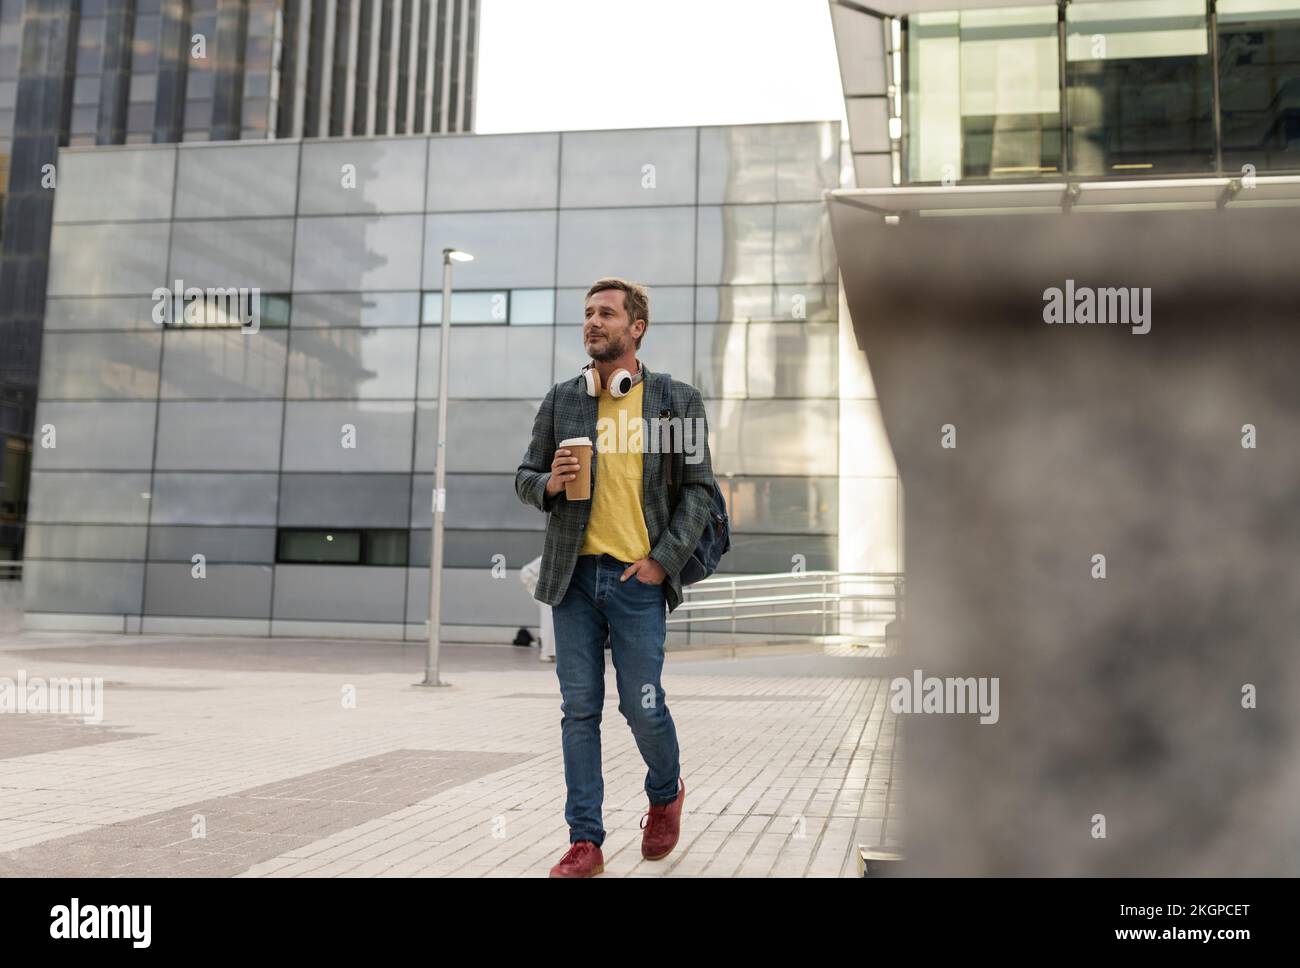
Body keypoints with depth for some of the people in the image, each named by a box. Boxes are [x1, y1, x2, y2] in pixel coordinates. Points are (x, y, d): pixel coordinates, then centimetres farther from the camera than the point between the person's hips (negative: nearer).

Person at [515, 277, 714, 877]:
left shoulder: (676, 400, 2)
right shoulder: (561, 400, 8)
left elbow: (698, 489, 1)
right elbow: (524, 478, 14)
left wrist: (664, 559, -8)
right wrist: (548, 484, -10)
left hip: (639, 579, -2)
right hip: (574, 576, 2)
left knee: (642, 708, 1)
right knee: (579, 710, 4)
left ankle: (666, 794, 33)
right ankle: (585, 842, 14)